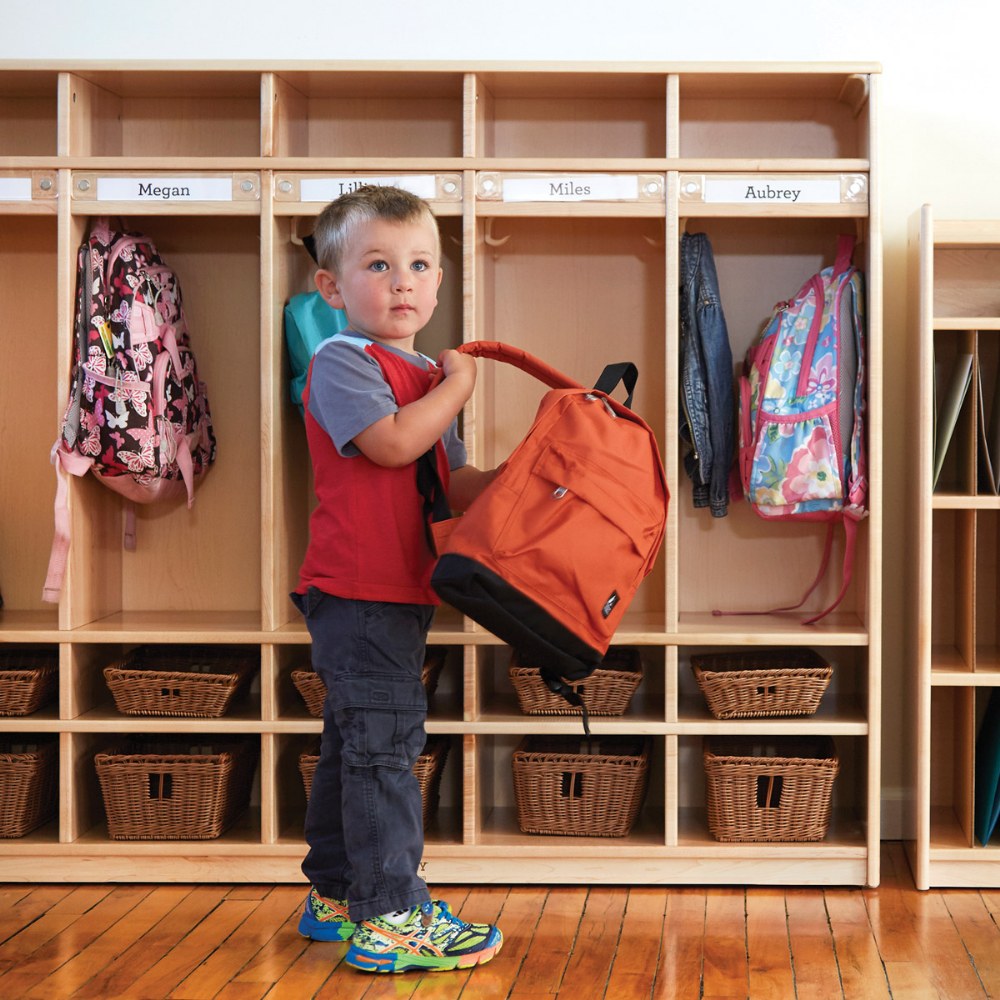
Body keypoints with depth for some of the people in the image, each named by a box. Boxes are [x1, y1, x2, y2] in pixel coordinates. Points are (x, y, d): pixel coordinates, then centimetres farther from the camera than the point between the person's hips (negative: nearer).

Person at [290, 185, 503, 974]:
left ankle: (336, 895, 27)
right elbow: (392, 441, -24)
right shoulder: (342, 362, -9)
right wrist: (458, 386, -11)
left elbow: (456, 484, 17)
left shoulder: (429, 380, 19)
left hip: (404, 590, 10)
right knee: (383, 741, -9)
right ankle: (391, 917, -4)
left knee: (355, 744, 16)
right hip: (357, 590, -10)